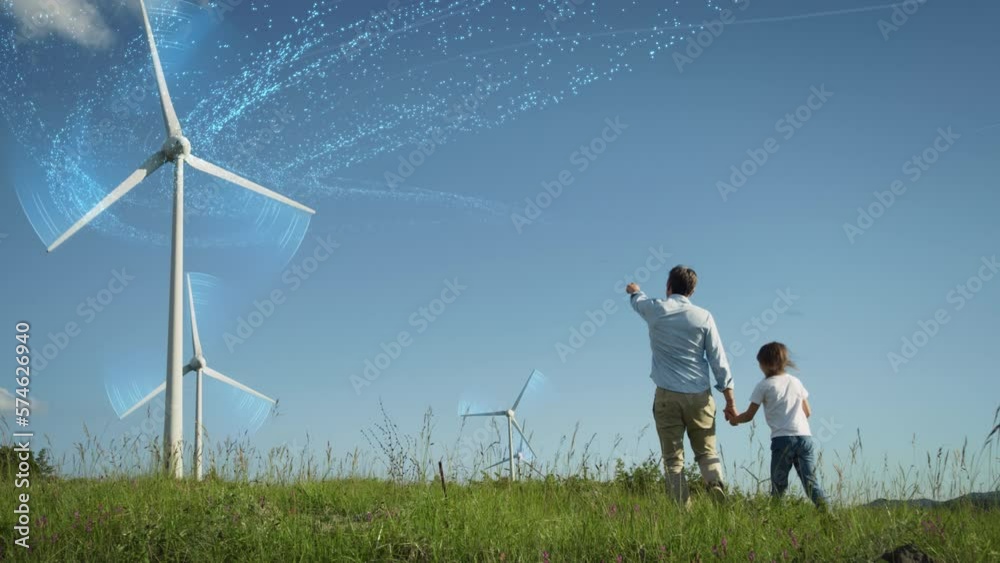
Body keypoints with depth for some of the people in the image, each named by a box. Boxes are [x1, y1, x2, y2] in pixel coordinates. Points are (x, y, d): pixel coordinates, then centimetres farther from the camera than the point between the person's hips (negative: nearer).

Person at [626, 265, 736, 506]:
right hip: (699, 395, 1)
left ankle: (683, 508, -11)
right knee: (706, 451, 9)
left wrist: (634, 291, 52)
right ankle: (716, 485, -18)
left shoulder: (656, 310, 2)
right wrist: (730, 400, 5)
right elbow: (719, 360, 1)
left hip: (667, 395, -1)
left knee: (673, 457, 0)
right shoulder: (703, 317, 2)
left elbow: (638, 301, 28)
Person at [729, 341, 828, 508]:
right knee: (810, 480, -2)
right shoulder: (796, 382, 16)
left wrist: (734, 419, 26)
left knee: (778, 485, 4)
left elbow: (749, 416, 7)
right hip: (804, 436, 3)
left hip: (782, 439, -3)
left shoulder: (764, 385, 3)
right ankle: (823, 509, -19)